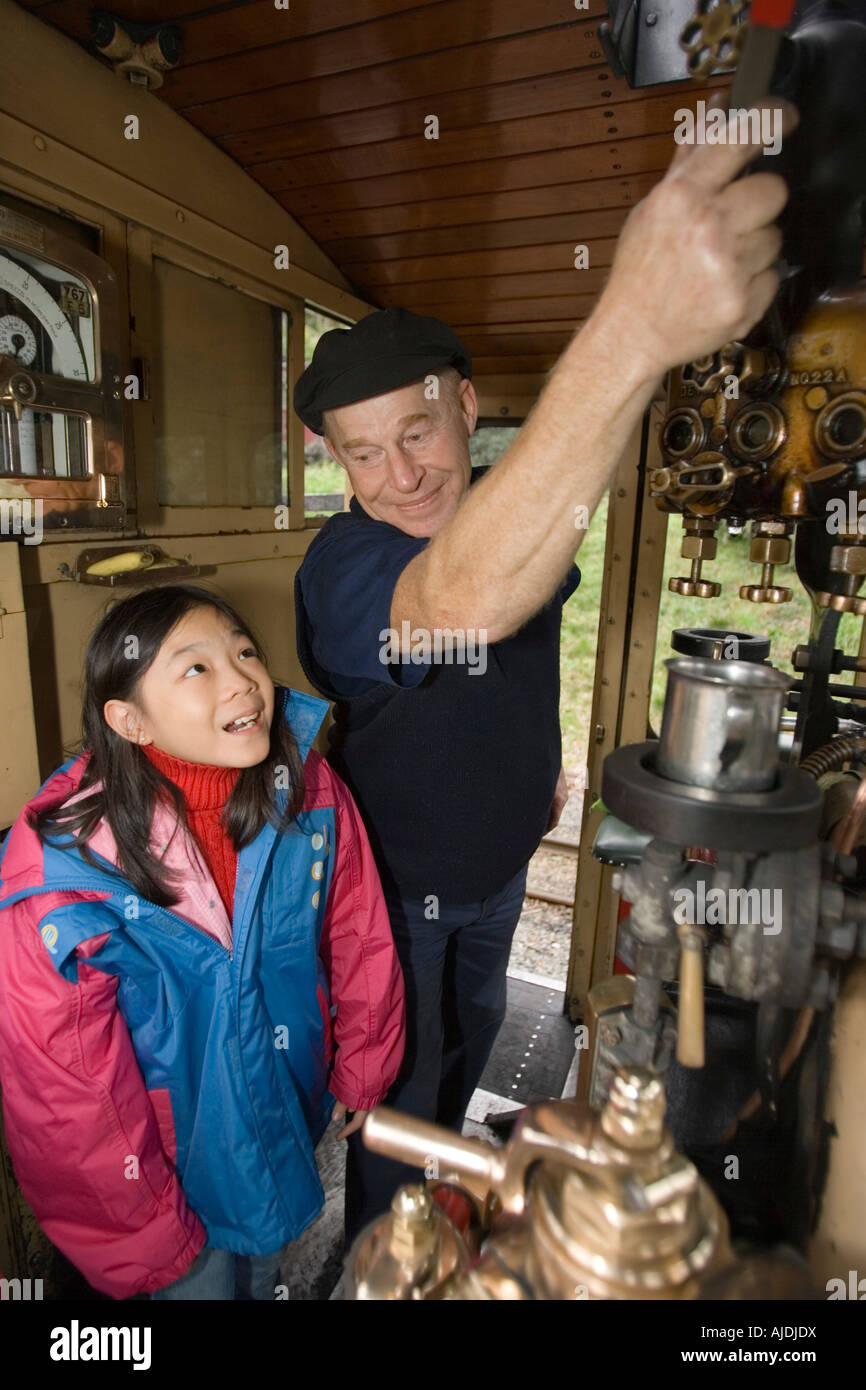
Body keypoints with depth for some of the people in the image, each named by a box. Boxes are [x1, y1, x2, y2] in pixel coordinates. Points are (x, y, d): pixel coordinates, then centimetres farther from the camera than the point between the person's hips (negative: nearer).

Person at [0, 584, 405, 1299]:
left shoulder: (308, 791, -21)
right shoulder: (62, 870, -30)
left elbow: (360, 936, -7)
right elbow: (65, 1091, -18)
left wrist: (362, 1071, 6)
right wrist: (146, 1240, -7)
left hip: (293, 1113, 4)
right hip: (173, 1159, -3)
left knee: (265, 1270, 31)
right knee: (202, 1278, 24)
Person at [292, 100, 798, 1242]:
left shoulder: (520, 517, -11)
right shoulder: (340, 567, -35)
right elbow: (461, 603, -59)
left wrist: (544, 757, 14)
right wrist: (634, 331, -66)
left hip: (501, 859, 7)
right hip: (398, 885, -6)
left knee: (473, 1028, 31)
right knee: (402, 1075, 17)